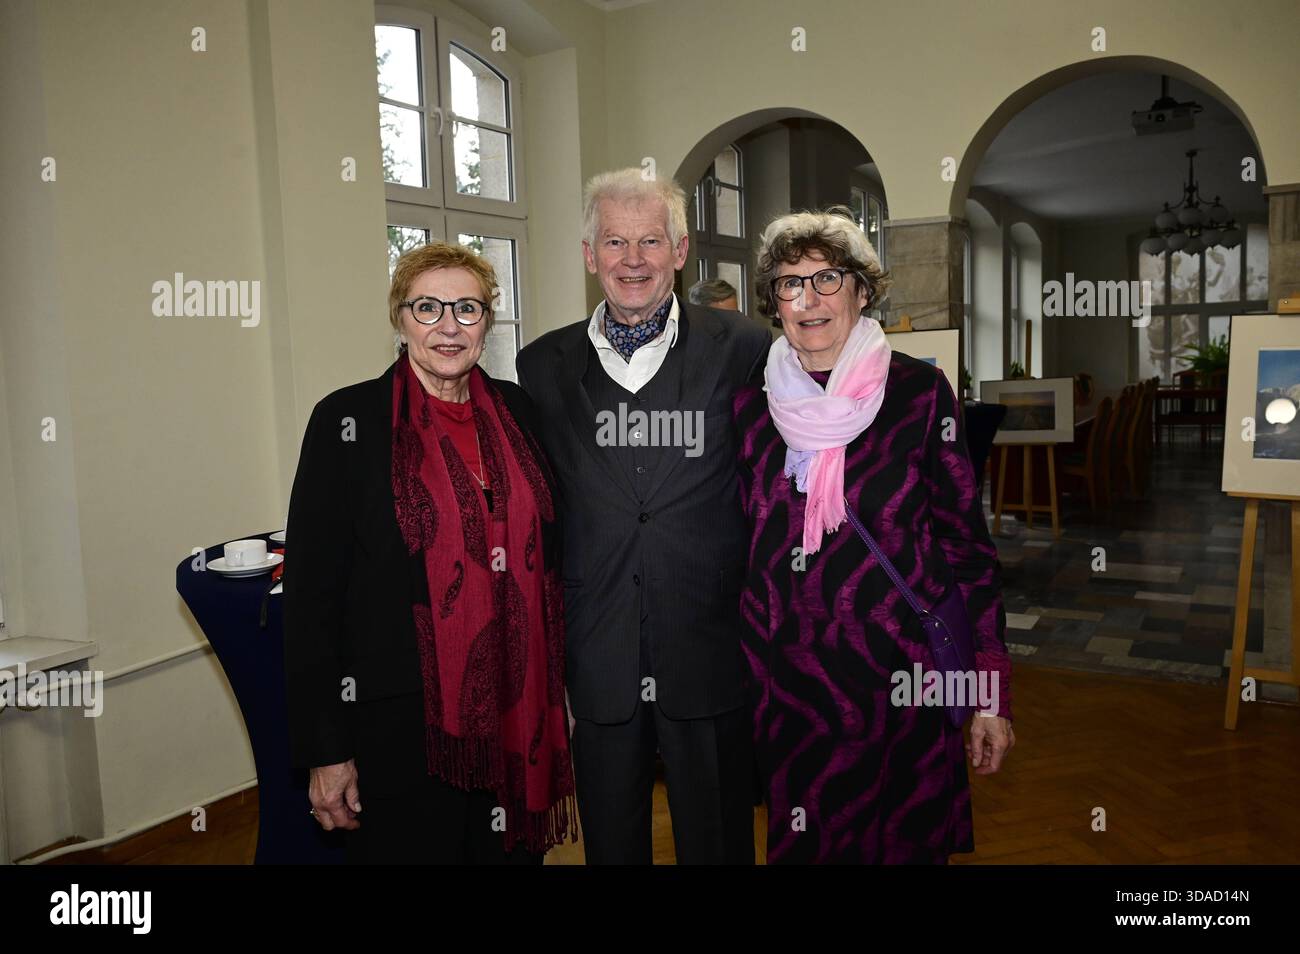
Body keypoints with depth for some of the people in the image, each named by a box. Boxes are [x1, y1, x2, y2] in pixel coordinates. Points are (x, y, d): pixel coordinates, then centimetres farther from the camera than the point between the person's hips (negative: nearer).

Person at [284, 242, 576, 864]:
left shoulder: (518, 411, 5)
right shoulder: (348, 420, -7)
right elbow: (312, 590, -8)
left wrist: (560, 687, 11)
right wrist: (324, 749, -9)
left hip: (516, 711, 4)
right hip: (402, 720, -4)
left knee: (512, 850, 17)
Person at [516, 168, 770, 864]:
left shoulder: (745, 350, -3)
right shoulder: (542, 366, 4)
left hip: (711, 656, -1)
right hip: (597, 661, 2)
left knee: (718, 843, 14)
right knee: (610, 844, 17)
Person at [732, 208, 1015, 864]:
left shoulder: (919, 392, -4)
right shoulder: (750, 404, 3)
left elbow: (968, 544, -3)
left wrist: (992, 696, -5)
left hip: (901, 683, -2)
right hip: (784, 682, 2)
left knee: (906, 842, 12)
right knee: (800, 844, 15)